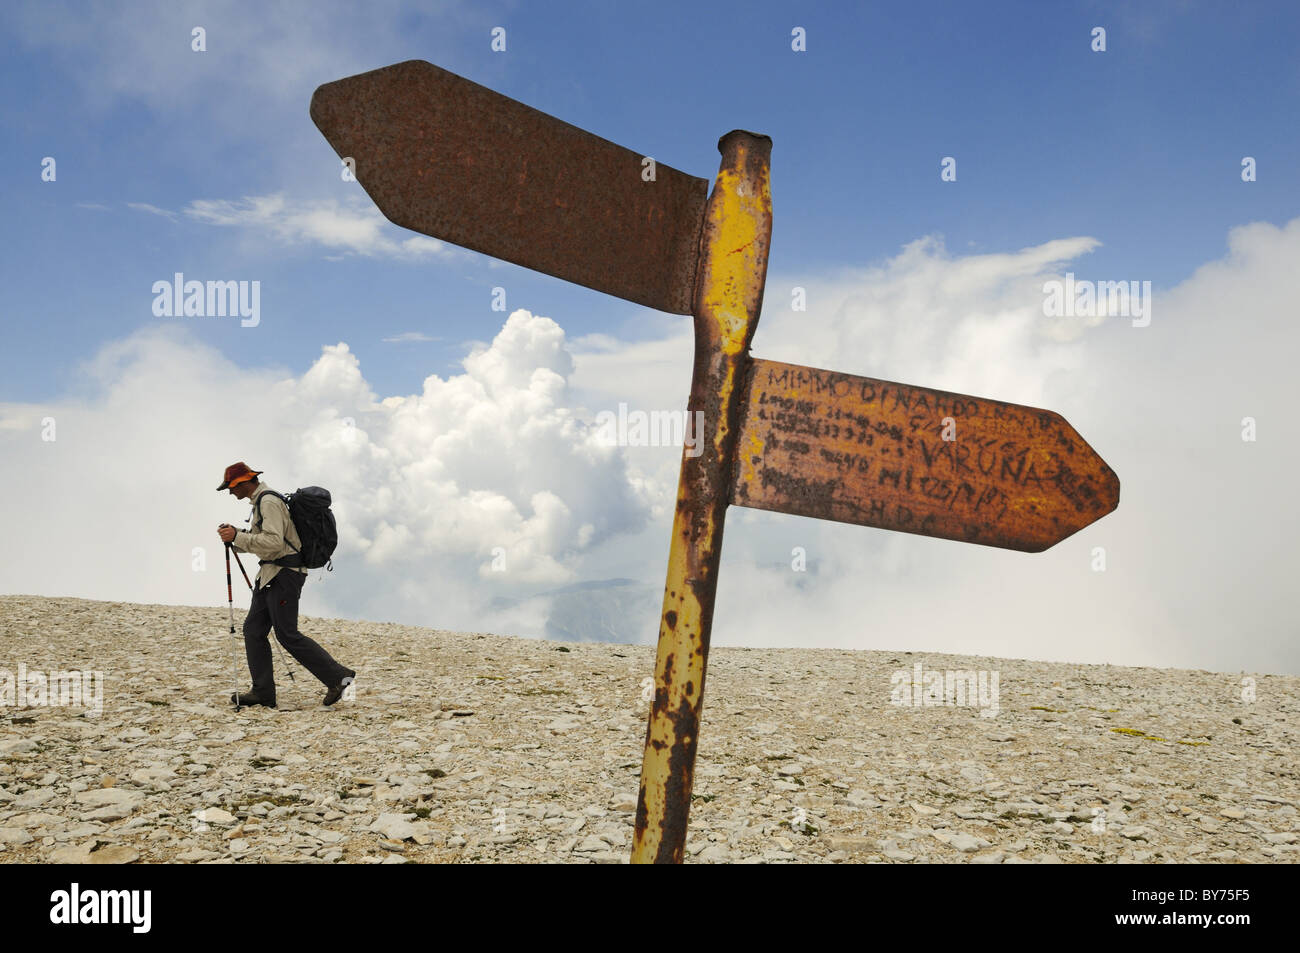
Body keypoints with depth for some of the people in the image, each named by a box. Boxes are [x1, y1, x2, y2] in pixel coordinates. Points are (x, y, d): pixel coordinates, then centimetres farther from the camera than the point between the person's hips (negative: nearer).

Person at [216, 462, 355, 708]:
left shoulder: (268, 501, -15)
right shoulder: (260, 501, 18)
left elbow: (274, 542, -26)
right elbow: (258, 541, 24)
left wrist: (238, 536, -22)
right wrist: (234, 536, 8)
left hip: (284, 574, -11)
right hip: (270, 574, 11)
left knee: (287, 634, -9)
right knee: (253, 629, 7)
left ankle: (338, 677, -5)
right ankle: (263, 692, 9)